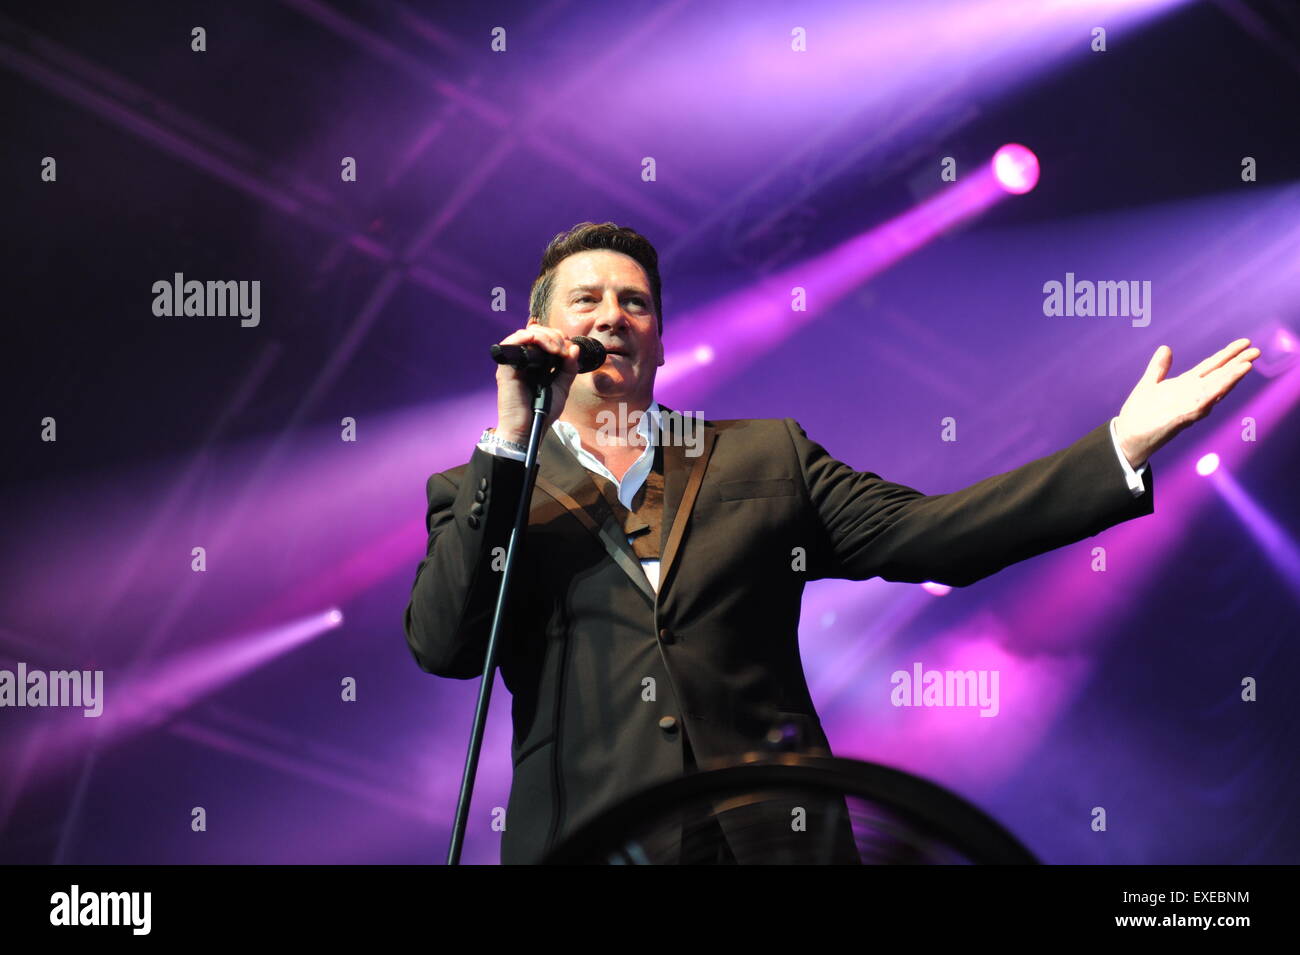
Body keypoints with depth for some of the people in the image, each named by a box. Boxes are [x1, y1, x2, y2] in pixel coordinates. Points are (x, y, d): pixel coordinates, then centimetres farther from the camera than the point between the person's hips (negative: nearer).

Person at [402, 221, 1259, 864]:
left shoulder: (764, 458, 14)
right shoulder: (483, 492, 10)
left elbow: (925, 534, 4)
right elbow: (442, 645, -5)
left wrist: (1125, 444, -4)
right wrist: (510, 441, -7)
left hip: (770, 837, 1)